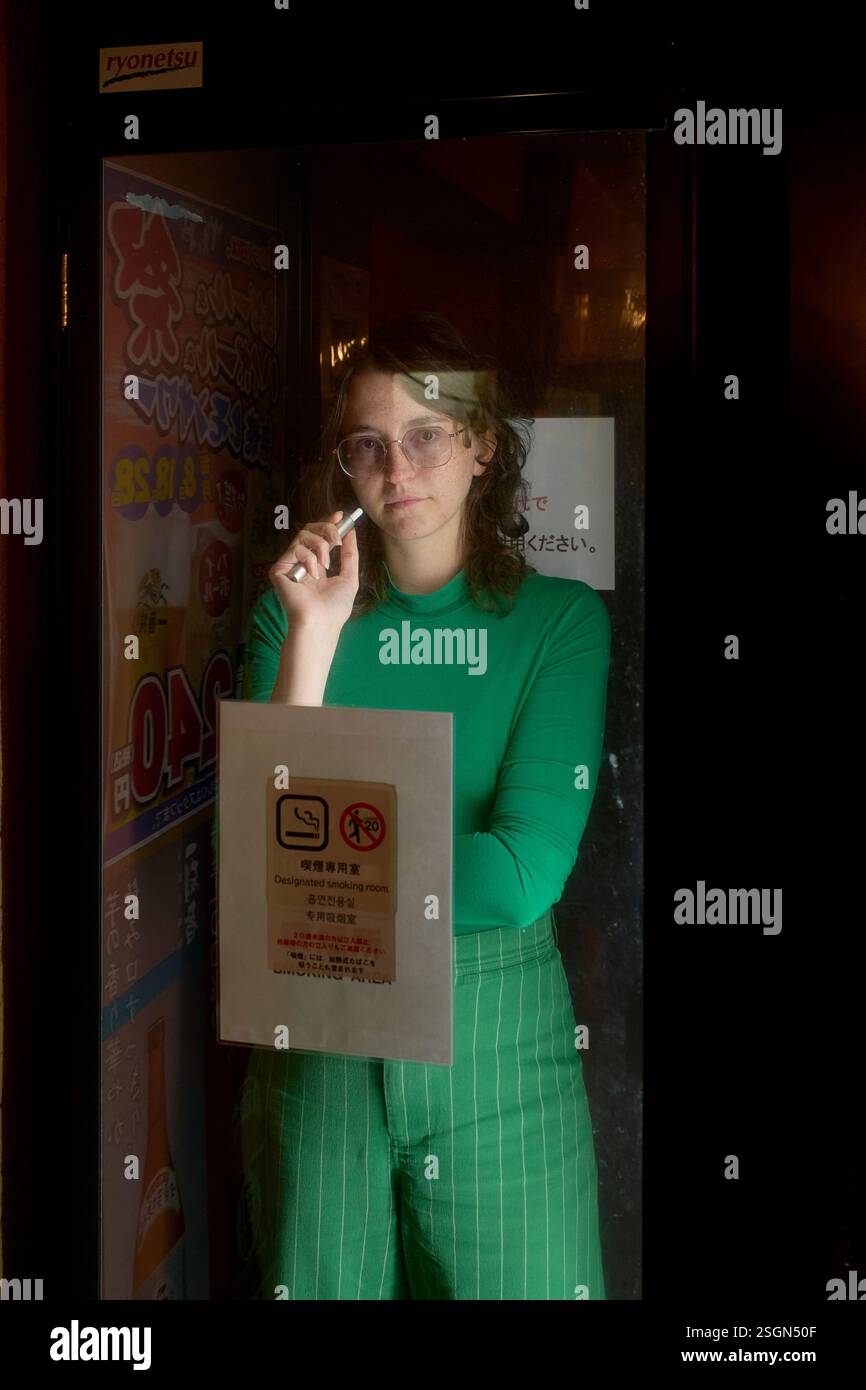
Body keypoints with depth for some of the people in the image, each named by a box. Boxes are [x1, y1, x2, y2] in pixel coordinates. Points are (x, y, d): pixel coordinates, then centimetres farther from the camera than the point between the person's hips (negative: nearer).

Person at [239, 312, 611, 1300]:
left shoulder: (561, 618, -6)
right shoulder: (294, 610, 2)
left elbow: (522, 875, -16)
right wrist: (315, 635, -15)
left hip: (495, 1042, -2)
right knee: (318, 1286, 16)